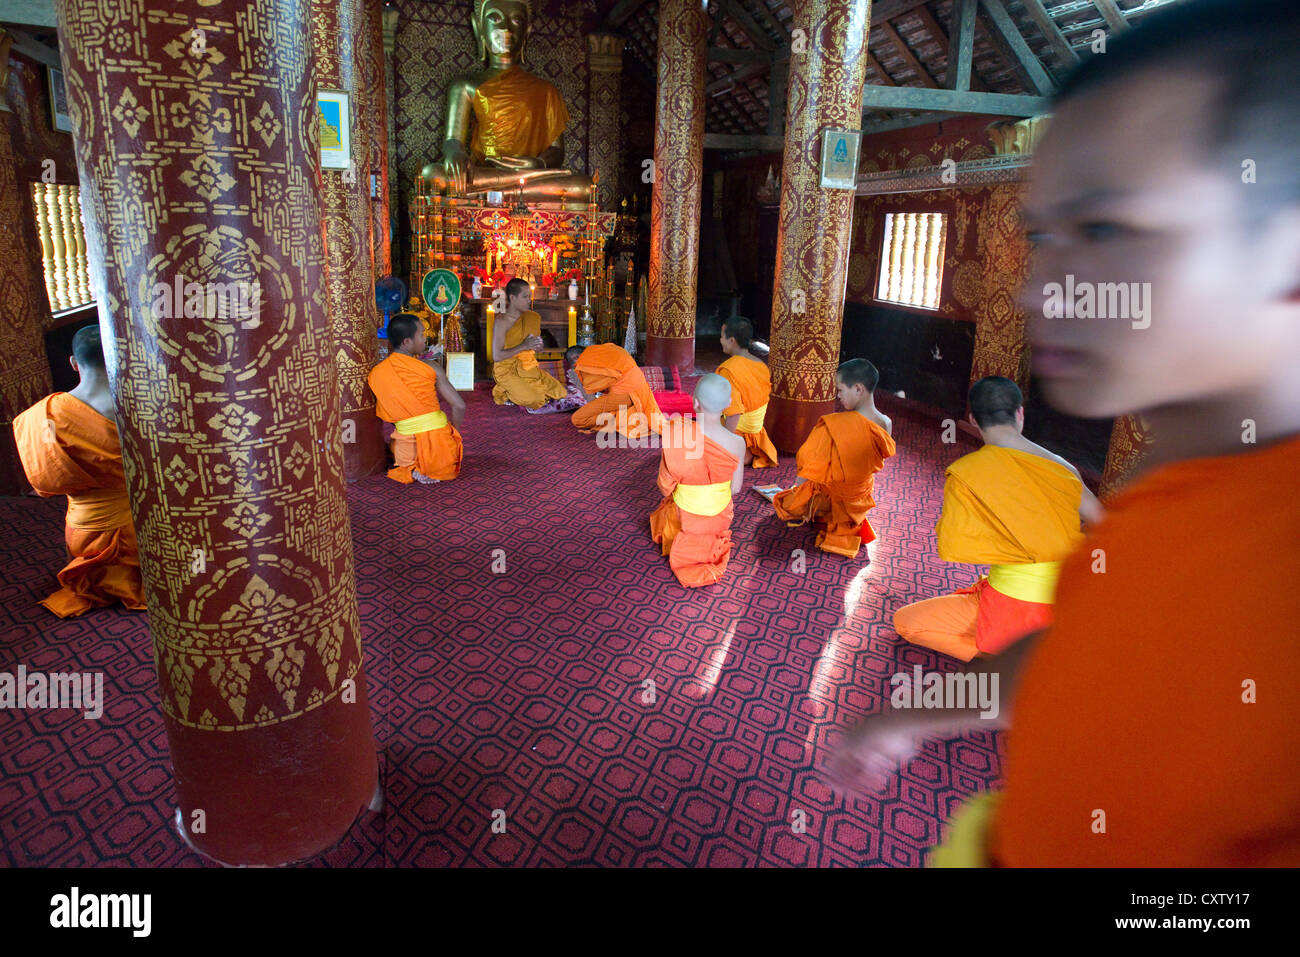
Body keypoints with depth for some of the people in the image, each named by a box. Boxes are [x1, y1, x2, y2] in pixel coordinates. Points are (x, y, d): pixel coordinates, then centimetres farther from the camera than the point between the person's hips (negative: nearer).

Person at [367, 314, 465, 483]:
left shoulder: (375, 374, 0)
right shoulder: (431, 368, -8)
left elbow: (381, 415, 8)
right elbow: (459, 406, -9)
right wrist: (454, 432, 9)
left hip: (408, 451, 1)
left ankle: (414, 469, 8)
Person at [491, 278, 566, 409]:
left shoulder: (531, 318, 6)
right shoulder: (502, 322, -14)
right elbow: (497, 356, -19)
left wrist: (537, 345, -7)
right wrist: (523, 346, -21)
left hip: (528, 367, 7)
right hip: (507, 370, -7)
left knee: (559, 392, -3)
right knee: (532, 400, -26)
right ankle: (505, 393, 3)